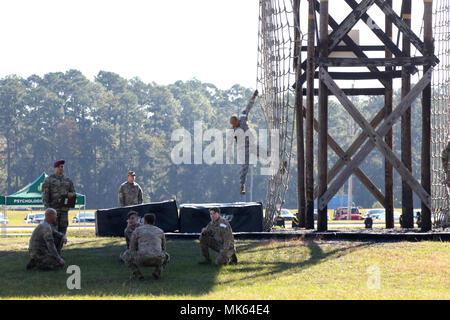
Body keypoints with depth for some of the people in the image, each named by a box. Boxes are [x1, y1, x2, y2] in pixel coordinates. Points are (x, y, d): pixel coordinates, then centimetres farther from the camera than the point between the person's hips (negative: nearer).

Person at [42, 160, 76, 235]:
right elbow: (45, 195, -8)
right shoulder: (48, 180, -3)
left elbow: (73, 193, 14)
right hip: (53, 208, -4)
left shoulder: (68, 180, 12)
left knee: (63, 229, 1)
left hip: (64, 208, 5)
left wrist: (71, 194, -12)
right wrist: (47, 209, -17)